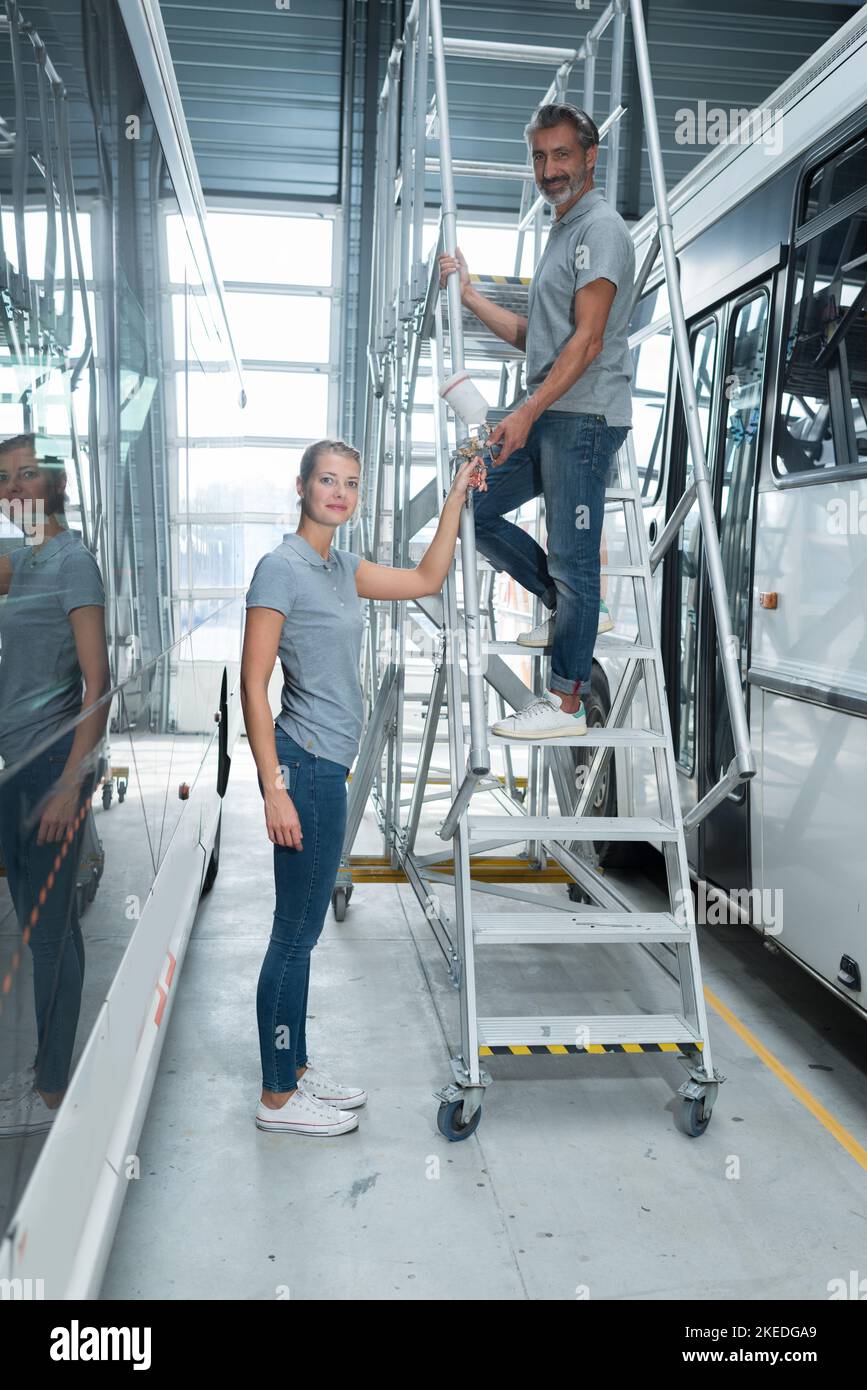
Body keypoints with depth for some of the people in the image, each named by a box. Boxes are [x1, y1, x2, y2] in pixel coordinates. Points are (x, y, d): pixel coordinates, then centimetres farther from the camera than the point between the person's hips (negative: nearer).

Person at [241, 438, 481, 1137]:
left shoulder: (341, 567, 13)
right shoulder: (281, 568, -12)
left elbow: (428, 578, 22)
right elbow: (253, 684, -15)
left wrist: (458, 496, 18)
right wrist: (275, 788, -20)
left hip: (328, 767, 9)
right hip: (305, 765, -9)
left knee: (305, 929, 16)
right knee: (296, 933, 0)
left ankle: (295, 1070, 29)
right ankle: (278, 1098, 13)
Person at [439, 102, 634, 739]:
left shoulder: (601, 228, -8)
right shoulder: (563, 233, 22)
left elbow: (588, 340, -18)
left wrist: (527, 412, -23)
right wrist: (467, 291, 21)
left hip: (585, 417, -10)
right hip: (545, 417, 10)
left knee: (571, 557, -6)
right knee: (477, 511, 12)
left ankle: (567, 703, 2)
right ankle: (577, 608, 21)